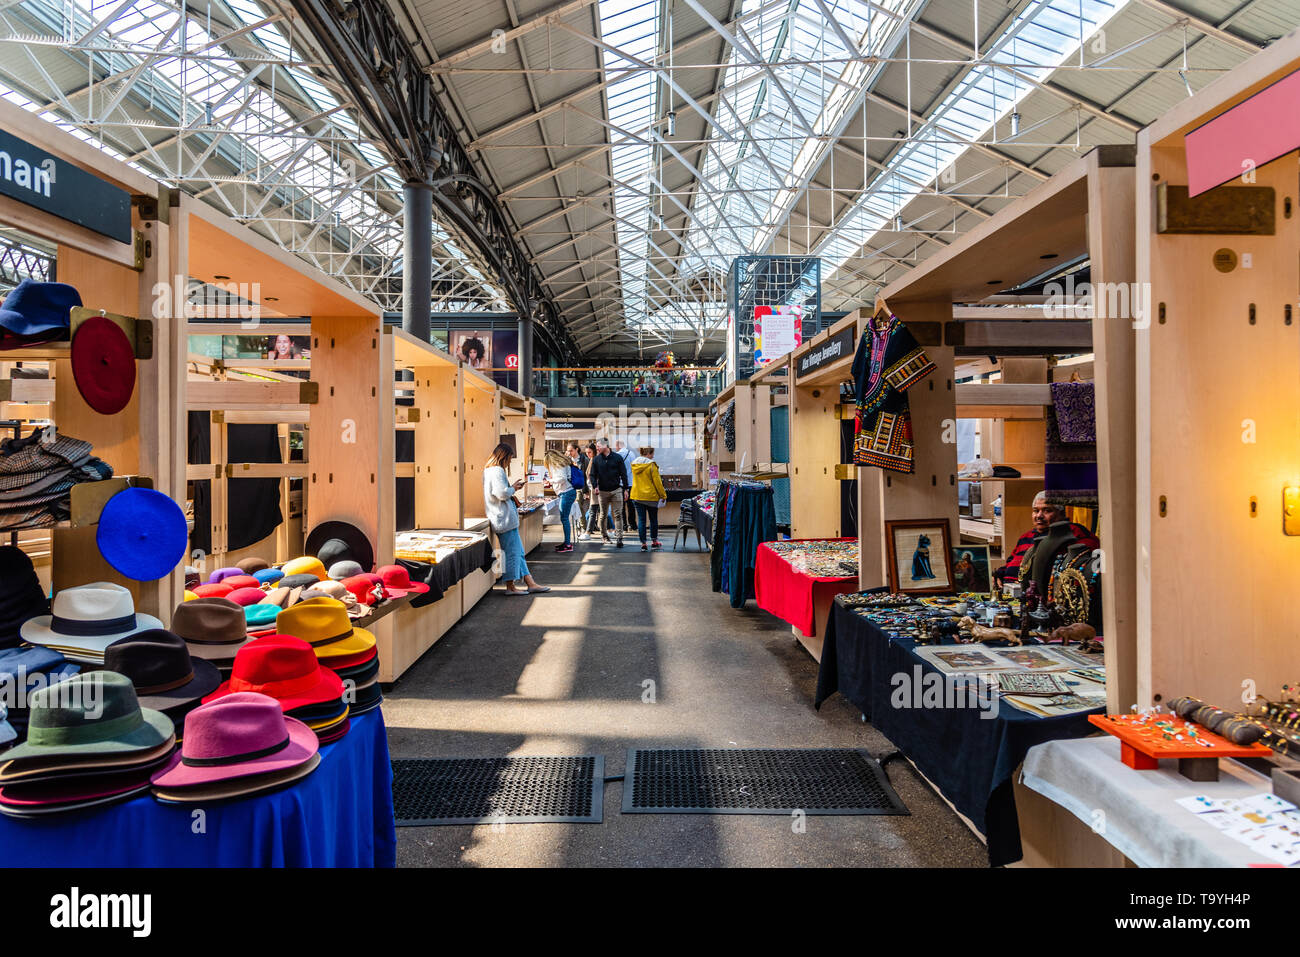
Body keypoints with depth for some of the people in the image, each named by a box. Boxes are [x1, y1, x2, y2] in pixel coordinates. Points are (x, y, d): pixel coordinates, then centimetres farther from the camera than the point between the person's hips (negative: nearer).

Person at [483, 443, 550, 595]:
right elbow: (502, 493, -23)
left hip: (501, 518, 11)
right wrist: (514, 488, -6)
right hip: (505, 518, -11)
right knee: (512, 551, -4)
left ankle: (530, 583, 14)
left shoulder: (489, 471, 18)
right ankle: (510, 586, 4)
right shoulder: (497, 471, -15)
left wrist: (512, 486, 16)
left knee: (518, 551, 11)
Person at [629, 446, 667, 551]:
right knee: (653, 519, 11)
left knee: (641, 520, 6)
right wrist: (663, 495, -3)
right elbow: (657, 481, -12)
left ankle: (643, 543, 4)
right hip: (651, 496, -4)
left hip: (637, 496, 4)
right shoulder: (651, 465, -13)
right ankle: (654, 542, 19)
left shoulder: (634, 464, 5)